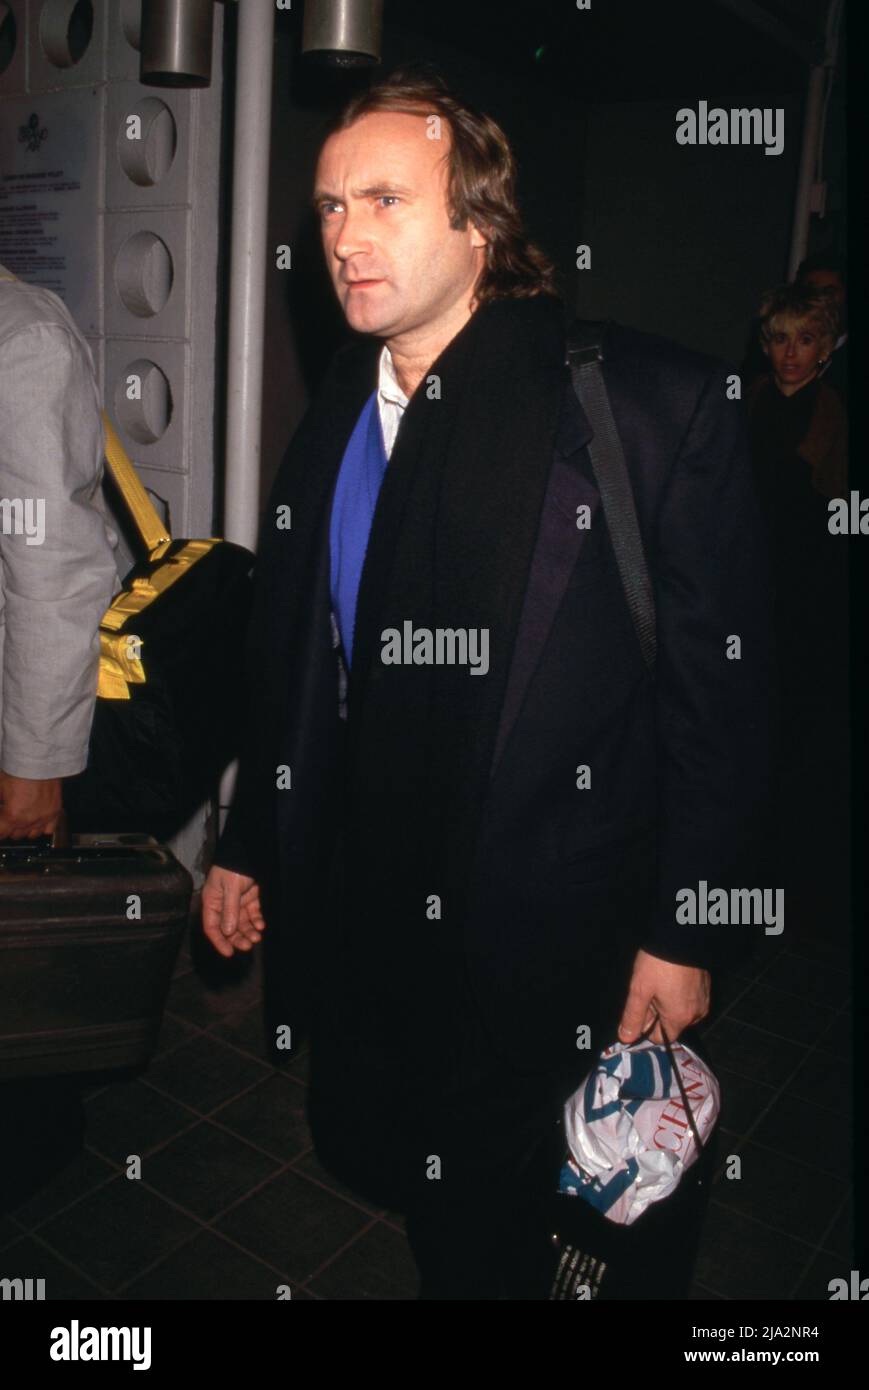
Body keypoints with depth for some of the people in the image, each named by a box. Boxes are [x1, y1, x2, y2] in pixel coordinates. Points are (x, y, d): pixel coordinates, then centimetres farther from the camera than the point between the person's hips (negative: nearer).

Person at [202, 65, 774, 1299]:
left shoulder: (653, 402, -12)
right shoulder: (334, 410, 6)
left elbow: (721, 686, -10)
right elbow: (285, 659, 11)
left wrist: (686, 933, -9)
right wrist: (248, 848, 13)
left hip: (540, 948, -5)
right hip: (351, 923, 5)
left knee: (485, 1232, 13)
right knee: (365, 1178, 21)